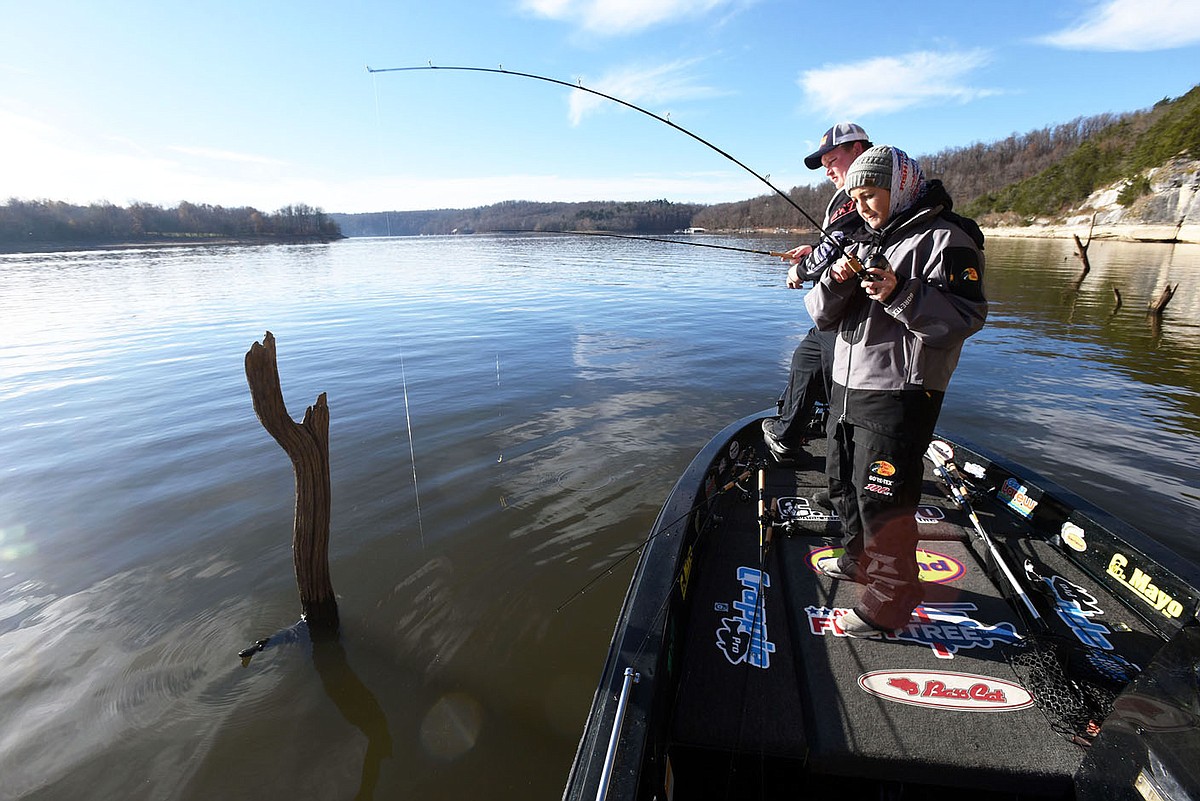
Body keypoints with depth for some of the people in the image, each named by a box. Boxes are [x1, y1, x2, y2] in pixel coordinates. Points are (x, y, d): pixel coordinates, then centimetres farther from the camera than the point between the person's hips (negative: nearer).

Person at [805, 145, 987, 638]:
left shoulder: (944, 238, -7)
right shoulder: (867, 242, 17)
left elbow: (968, 315, -17)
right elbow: (823, 316, 10)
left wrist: (900, 293, -27)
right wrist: (836, 283, -10)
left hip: (898, 394, -9)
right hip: (848, 387, 9)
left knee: (882, 496, -4)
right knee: (844, 481, 19)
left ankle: (889, 601, 13)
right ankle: (859, 559, 41)